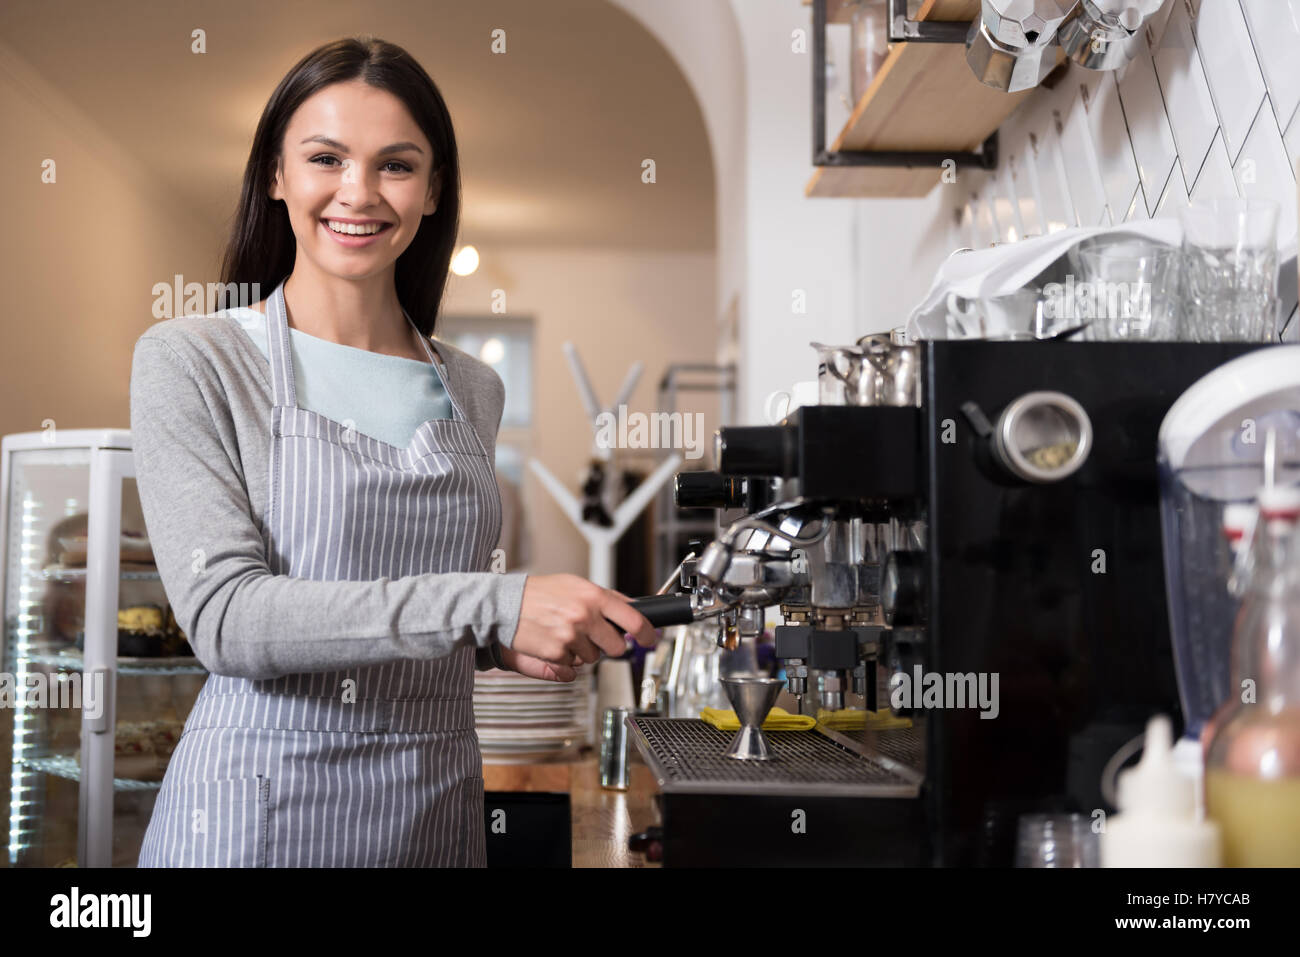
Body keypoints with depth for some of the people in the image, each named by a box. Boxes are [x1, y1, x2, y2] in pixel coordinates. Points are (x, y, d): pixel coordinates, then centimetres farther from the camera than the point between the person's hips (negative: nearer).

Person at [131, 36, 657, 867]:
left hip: (437, 805, 5)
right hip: (263, 810, -4)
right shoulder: (192, 362, -7)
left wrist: (507, 643, -2)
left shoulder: (474, 391, 7)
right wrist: (490, 604, -25)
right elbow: (225, 616, -19)